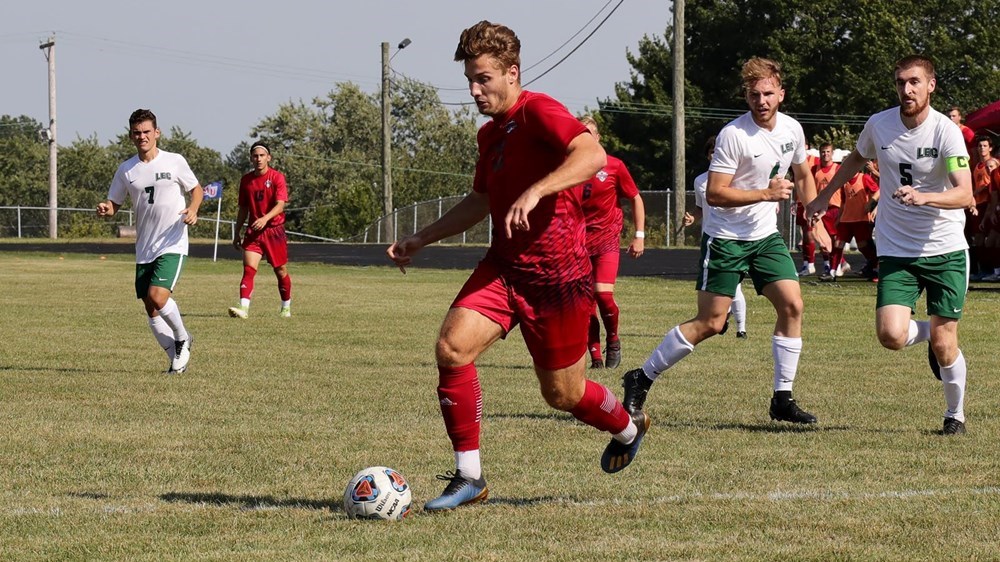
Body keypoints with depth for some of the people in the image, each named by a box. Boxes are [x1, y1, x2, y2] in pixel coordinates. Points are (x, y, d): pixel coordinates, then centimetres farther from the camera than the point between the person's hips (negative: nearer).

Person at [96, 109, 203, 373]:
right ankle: (177, 357, 18)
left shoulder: (174, 162, -3)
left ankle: (182, 338, 5)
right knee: (151, 309, 4)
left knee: (158, 297, -21)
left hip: (172, 245, -5)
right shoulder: (126, 170, 6)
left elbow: (196, 189, 8)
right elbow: (113, 205, 11)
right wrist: (105, 210, -13)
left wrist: (193, 209, -12)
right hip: (144, 249, 5)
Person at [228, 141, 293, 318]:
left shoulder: (277, 177, -6)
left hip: (274, 230, -3)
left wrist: (265, 218, -34)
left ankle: (286, 307, 27)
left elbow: (280, 205, -17)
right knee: (248, 269, -14)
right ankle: (244, 308, -25)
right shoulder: (246, 180, 7)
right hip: (253, 231, 3)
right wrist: (237, 233, 16)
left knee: (281, 271, 9)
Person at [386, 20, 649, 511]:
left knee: (562, 394, 6)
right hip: (503, 268, 7)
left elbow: (592, 155, -32)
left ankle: (628, 429, 41)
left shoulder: (537, 112, -14)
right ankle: (468, 477, -10)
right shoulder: (489, 134, 13)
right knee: (452, 346, -18)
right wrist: (422, 239, 24)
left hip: (557, 277, -7)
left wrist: (535, 192, -42)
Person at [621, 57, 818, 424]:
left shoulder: (792, 130, 3)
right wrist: (766, 193, -25)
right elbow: (714, 193, -21)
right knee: (710, 323, -8)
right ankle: (641, 378, 6)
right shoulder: (734, 135, -19)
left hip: (766, 236, 6)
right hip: (726, 238, -6)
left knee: (792, 305, -8)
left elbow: (803, 175, 22)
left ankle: (782, 400, -1)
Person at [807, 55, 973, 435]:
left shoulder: (946, 132, -13)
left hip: (945, 250, -3)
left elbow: (965, 194, -23)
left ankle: (956, 413, 25)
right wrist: (825, 196, 27)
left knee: (944, 344, -3)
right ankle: (928, 333, 21)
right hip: (896, 251, 3)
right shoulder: (878, 125, -1)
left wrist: (923, 196, -39)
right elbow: (857, 159, 22)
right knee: (891, 335, -16)